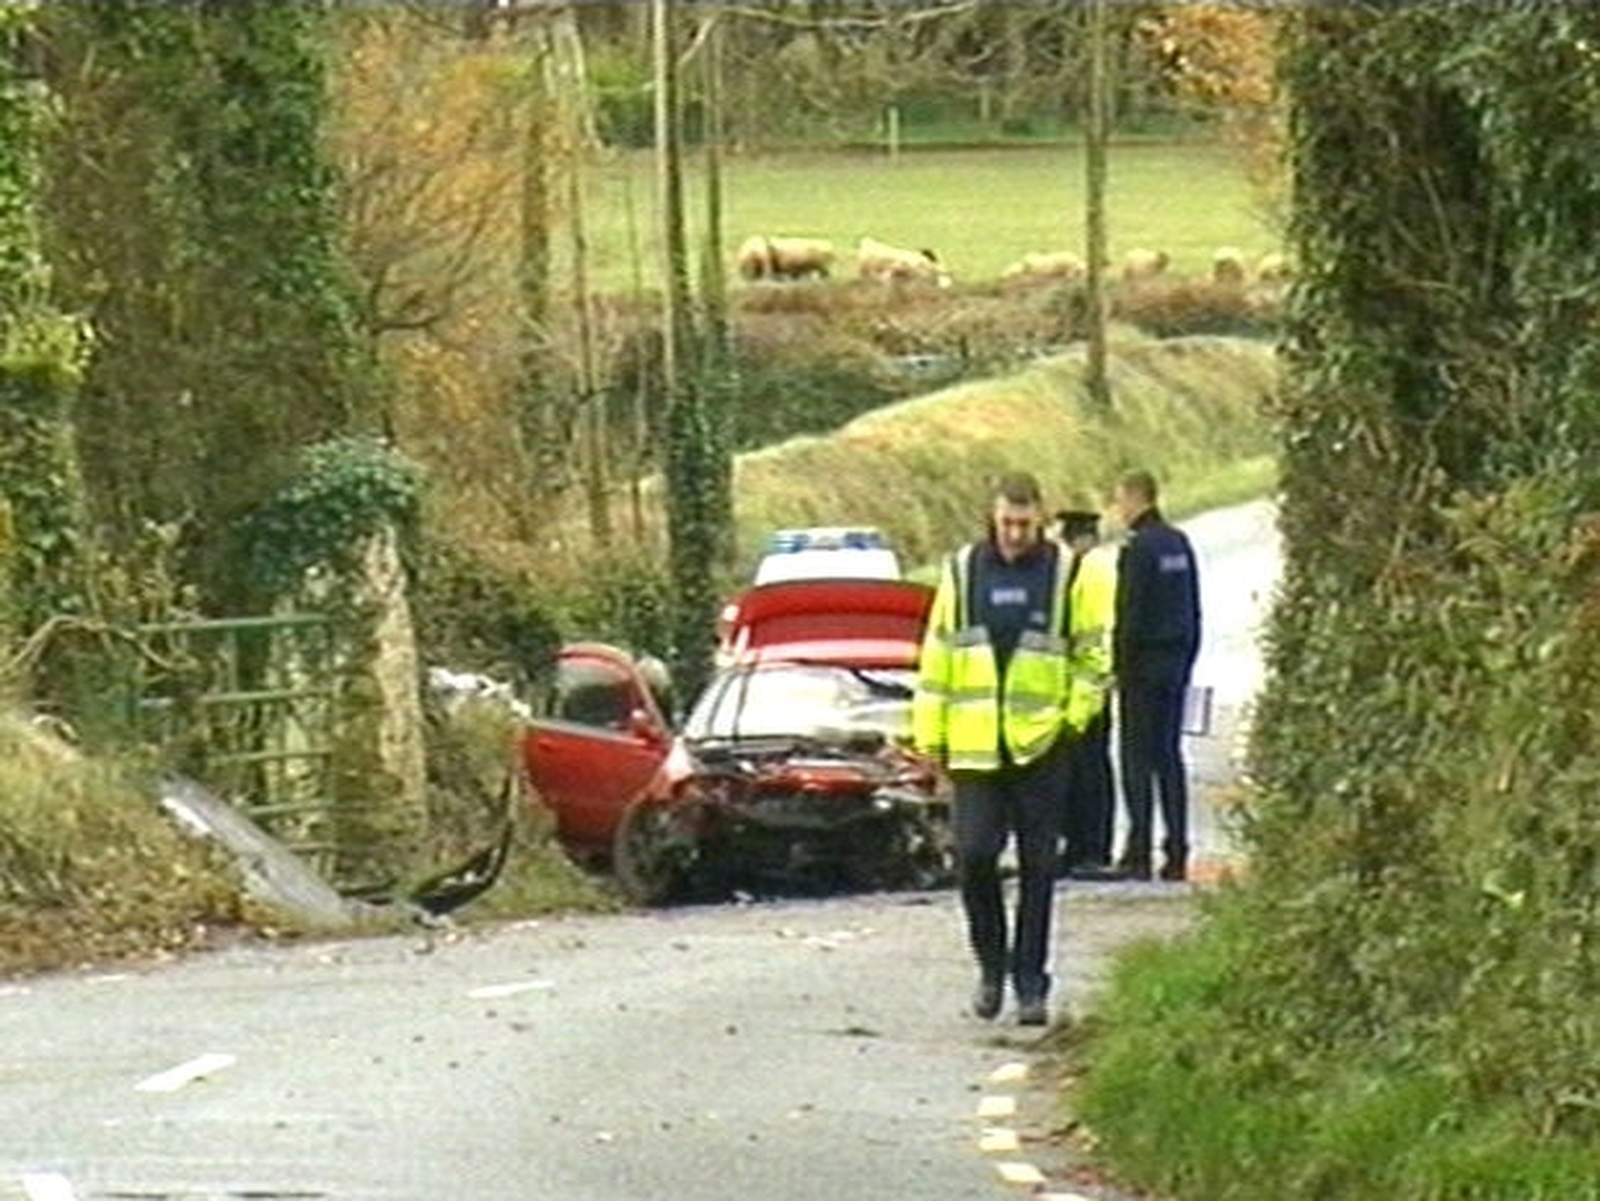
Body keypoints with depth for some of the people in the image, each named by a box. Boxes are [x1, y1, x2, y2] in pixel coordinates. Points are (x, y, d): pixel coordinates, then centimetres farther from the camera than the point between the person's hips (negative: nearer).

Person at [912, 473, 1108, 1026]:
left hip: (1040, 746, -1)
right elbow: (937, 653, 9)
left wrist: (1078, 712, -3)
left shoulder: (1065, 572, 2)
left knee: (1037, 869, 3)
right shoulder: (963, 571, 6)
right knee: (974, 855, -7)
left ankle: (1031, 984, 10)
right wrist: (929, 733, 5)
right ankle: (991, 964, 14)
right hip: (975, 746, 1)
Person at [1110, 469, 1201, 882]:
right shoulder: (1180, 544, 12)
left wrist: (1120, 665, -11)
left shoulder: (1139, 548, -13)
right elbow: (1194, 611, 16)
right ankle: (1176, 853, 7)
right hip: (1177, 661, 8)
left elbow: (1129, 615, -16)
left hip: (1144, 662, -8)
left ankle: (1139, 852, -8)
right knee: (1169, 755, 10)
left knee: (1137, 756, -5)